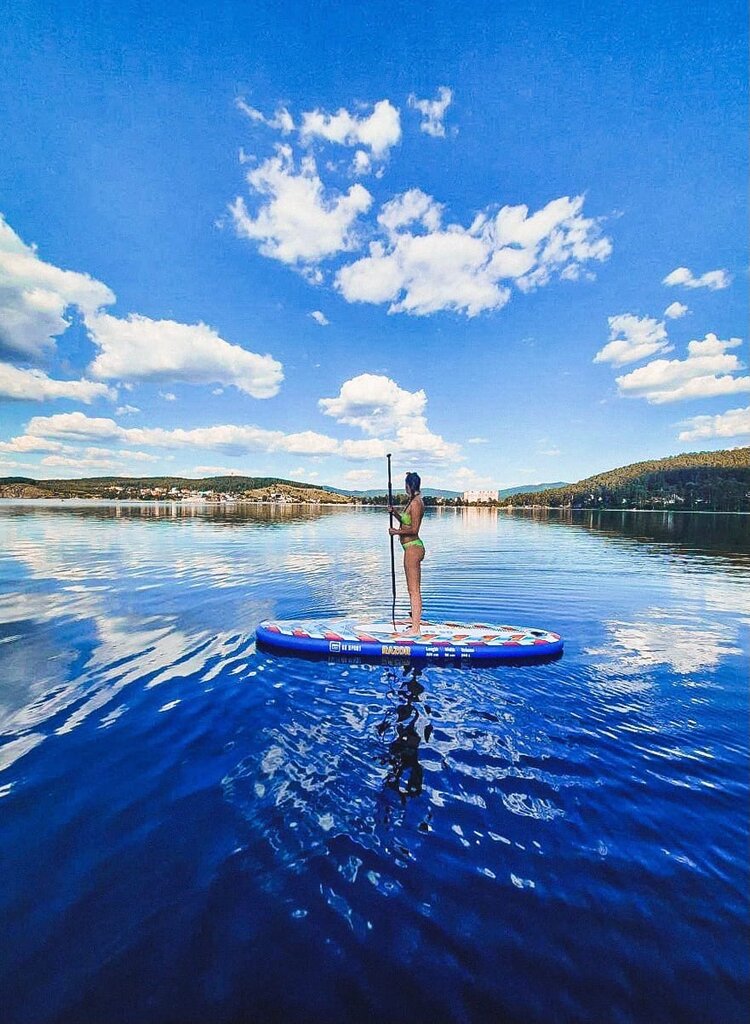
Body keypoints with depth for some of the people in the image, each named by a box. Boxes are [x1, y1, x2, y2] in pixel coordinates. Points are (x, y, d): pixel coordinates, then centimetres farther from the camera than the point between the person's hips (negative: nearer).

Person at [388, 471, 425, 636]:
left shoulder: (415, 503, -16)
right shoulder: (414, 501, 14)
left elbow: (414, 529, -20)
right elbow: (406, 522, 22)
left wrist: (397, 532, -9)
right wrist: (395, 512, 8)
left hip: (412, 547, -11)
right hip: (413, 547, 11)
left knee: (414, 590, -6)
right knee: (414, 589, 17)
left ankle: (415, 629, 1)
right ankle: (415, 622, 28)